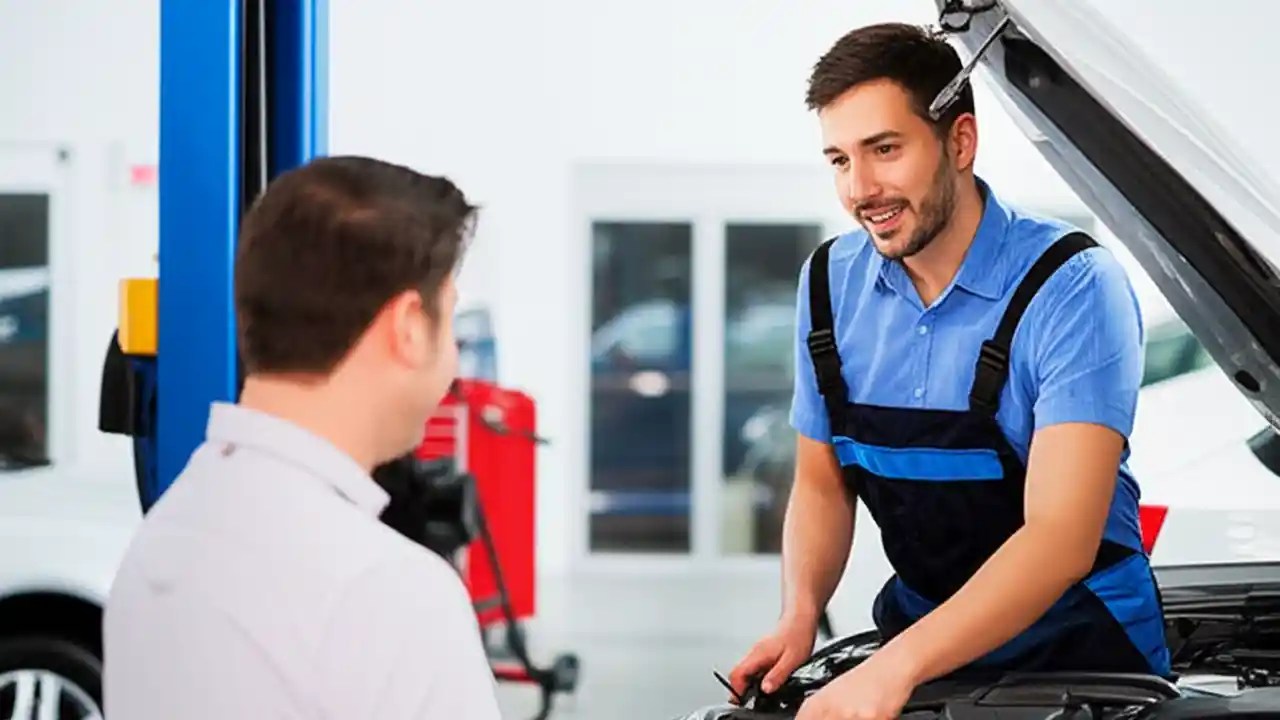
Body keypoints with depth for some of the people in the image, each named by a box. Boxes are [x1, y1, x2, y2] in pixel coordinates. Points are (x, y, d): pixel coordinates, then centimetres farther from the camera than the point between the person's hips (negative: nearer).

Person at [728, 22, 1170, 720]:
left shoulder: (1071, 287, -17)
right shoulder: (830, 283, 1)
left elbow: (1061, 538, -25)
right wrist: (799, 618, -8)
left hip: (1076, 647, -4)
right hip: (920, 631, 4)